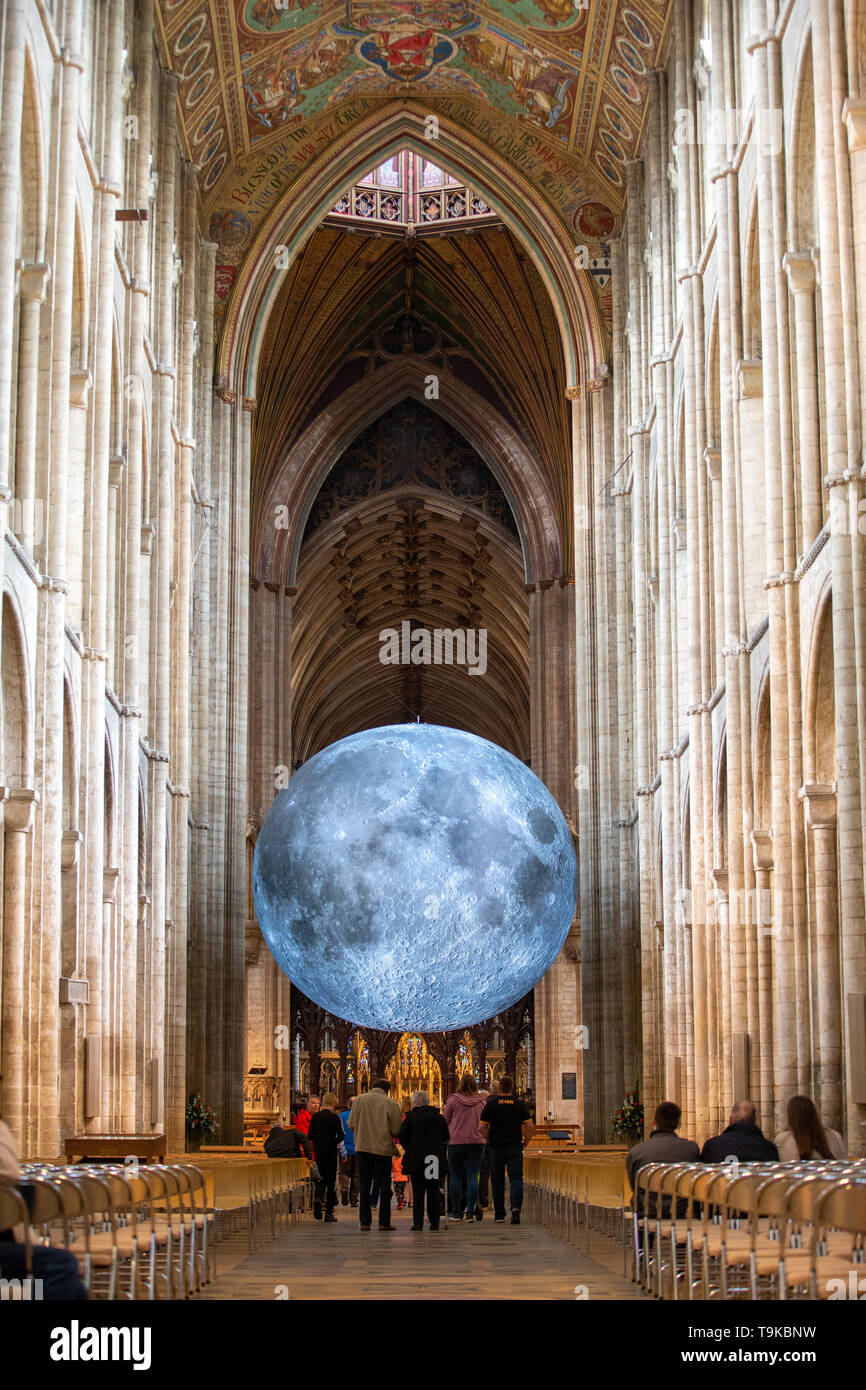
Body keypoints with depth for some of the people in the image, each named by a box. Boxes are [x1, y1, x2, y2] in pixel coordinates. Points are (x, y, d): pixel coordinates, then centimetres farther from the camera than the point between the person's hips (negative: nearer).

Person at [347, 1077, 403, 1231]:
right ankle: (384, 1222, 5)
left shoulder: (358, 1101, 1)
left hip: (363, 1148, 2)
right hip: (383, 1148, -2)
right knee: (384, 1186, 6)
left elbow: (351, 1124, 3)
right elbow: (396, 1130, -7)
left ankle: (364, 1222, 8)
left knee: (364, 1186, 10)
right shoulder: (390, 1103, -7)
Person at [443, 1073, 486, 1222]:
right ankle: (470, 1211, -6)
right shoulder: (481, 1102, 6)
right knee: (472, 1177, 0)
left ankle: (456, 1211, 8)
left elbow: (445, 1122, 6)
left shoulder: (452, 1101, -3)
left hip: (456, 1142, -2)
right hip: (477, 1142, 2)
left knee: (455, 1176, 7)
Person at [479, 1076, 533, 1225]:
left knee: (497, 1182, 10)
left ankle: (499, 1214, 15)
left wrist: (489, 1140, 9)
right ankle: (515, 1207, -25)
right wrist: (525, 1141, 8)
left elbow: (482, 1127, -4)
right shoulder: (520, 1105, 0)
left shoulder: (491, 1105, -1)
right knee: (516, 1179, -1)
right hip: (515, 1147, 0)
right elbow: (529, 1126, -5)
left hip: (496, 1147, 0)